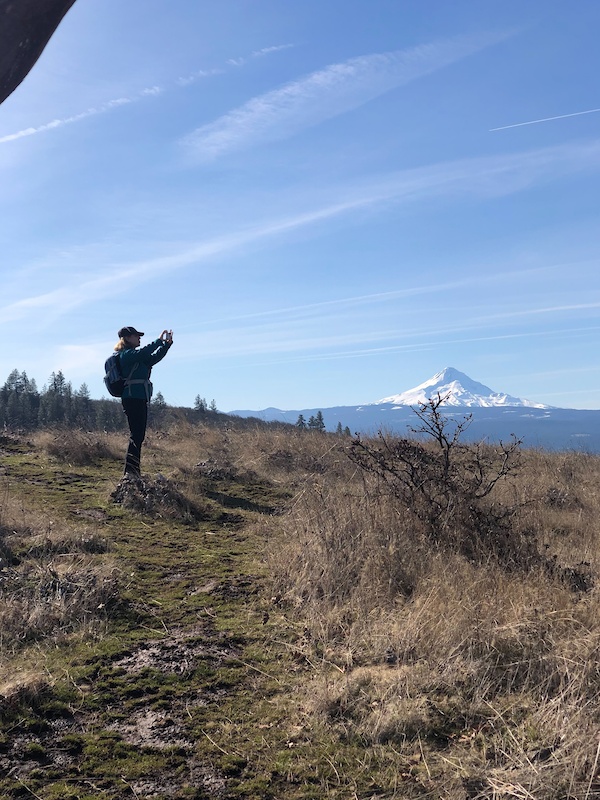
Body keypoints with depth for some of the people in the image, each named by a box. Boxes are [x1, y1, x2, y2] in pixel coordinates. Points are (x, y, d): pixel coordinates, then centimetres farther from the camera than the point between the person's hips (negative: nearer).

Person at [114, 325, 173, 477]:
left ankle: (134, 471, 14)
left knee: (138, 436, 10)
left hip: (140, 400, 10)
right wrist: (159, 341, -16)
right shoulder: (126, 354, -6)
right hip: (133, 398, -10)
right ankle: (130, 471, -17)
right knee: (136, 435, -14)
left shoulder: (134, 355, 22)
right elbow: (144, 352, -22)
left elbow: (154, 358, 19)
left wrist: (167, 344, 11)